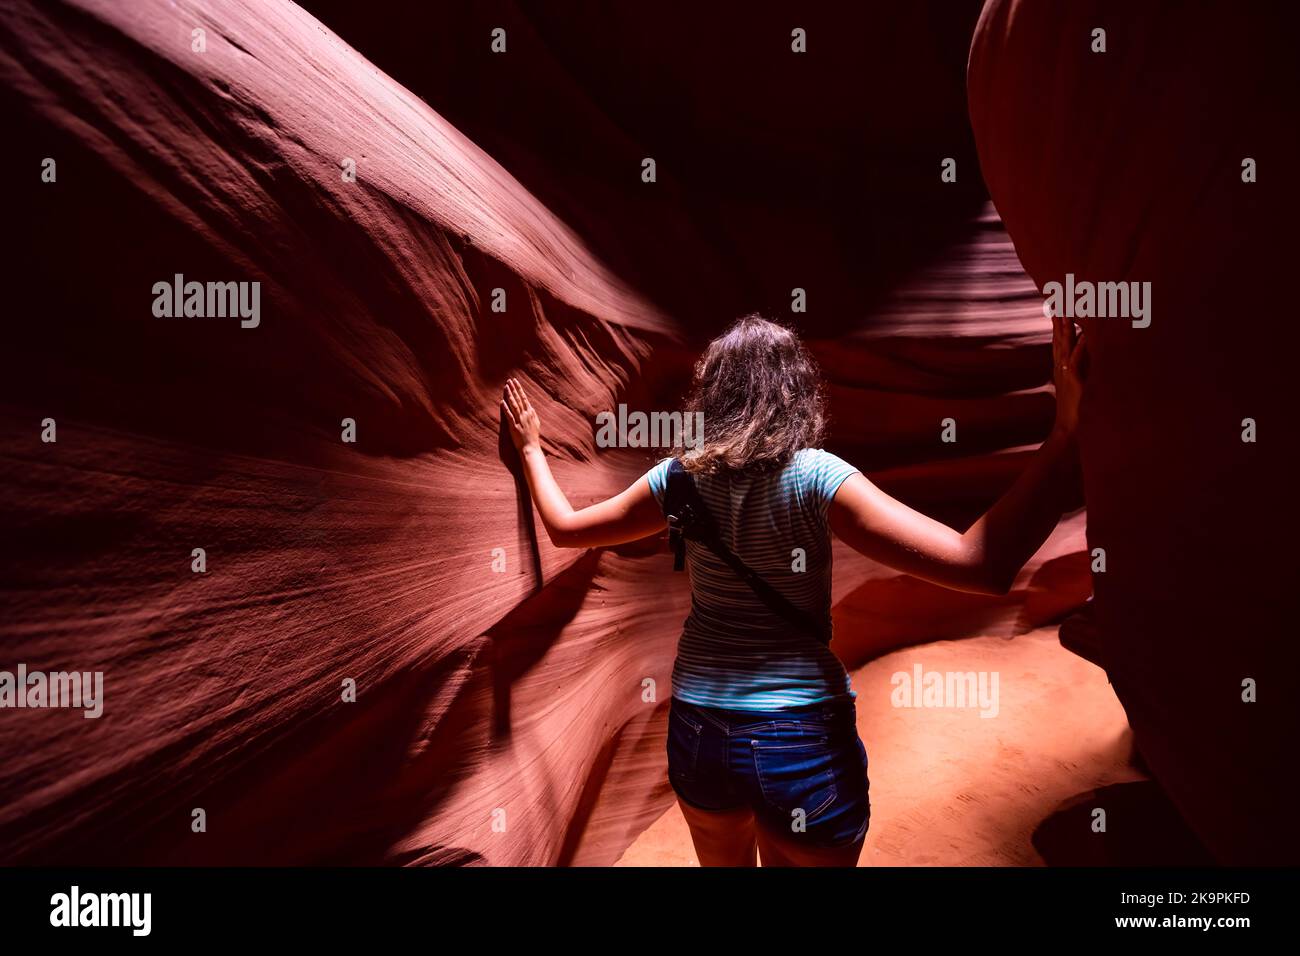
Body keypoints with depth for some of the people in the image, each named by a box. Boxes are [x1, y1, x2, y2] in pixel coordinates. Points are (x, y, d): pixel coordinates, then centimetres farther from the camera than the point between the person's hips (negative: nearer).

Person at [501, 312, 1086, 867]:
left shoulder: (680, 477, -4)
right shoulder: (816, 477, -16)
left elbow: (565, 528, 11)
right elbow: (983, 566, -25)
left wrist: (530, 447, 26)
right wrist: (1067, 431, -24)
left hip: (697, 730, 4)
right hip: (804, 740, -4)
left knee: (721, 863, 30)